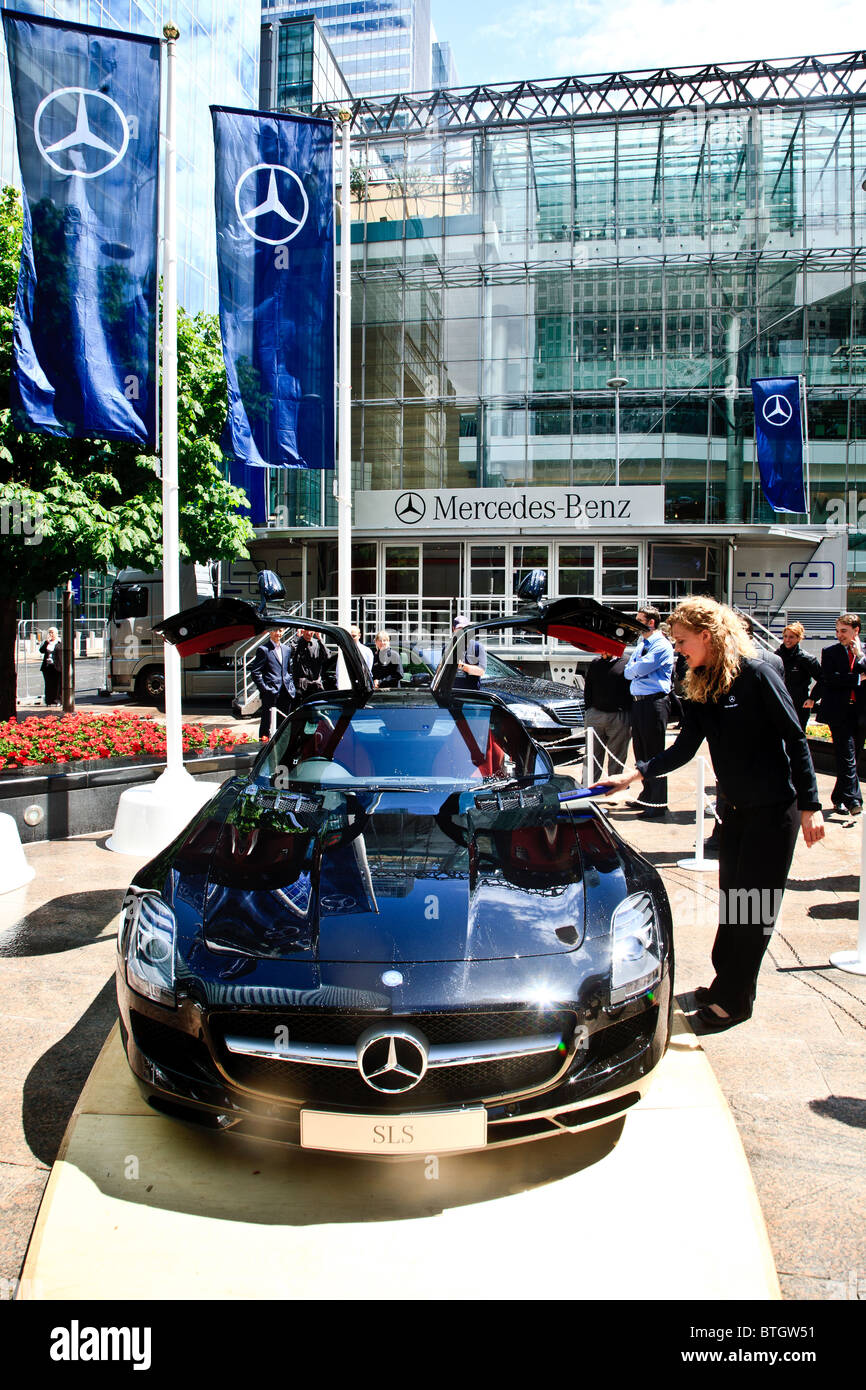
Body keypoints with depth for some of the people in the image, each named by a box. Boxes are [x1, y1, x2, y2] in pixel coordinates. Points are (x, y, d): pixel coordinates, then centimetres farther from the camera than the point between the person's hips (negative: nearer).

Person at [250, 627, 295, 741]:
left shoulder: (287, 649, 14)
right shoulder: (264, 649, -4)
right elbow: (255, 673, -7)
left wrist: (291, 687, 10)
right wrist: (265, 689, -12)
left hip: (286, 693, 5)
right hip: (270, 693, -5)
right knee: (266, 723, -1)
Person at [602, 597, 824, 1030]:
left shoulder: (755, 674, -16)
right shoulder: (698, 688, 5)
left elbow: (795, 738, -13)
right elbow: (684, 748, 6)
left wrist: (810, 805, -14)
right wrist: (636, 772, -7)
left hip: (773, 808, -7)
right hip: (735, 808, 7)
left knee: (752, 906, 1)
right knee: (732, 897, 15)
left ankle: (734, 999, 12)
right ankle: (725, 983, 29)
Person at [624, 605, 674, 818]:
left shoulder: (662, 646, -9)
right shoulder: (640, 645, 20)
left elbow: (639, 669, -15)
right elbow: (628, 672, 14)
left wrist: (633, 669, 4)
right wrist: (636, 670, -4)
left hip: (654, 702, -9)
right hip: (638, 702, 9)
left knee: (654, 753, -7)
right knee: (640, 752, 15)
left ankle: (658, 805, -3)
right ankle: (646, 796, 27)